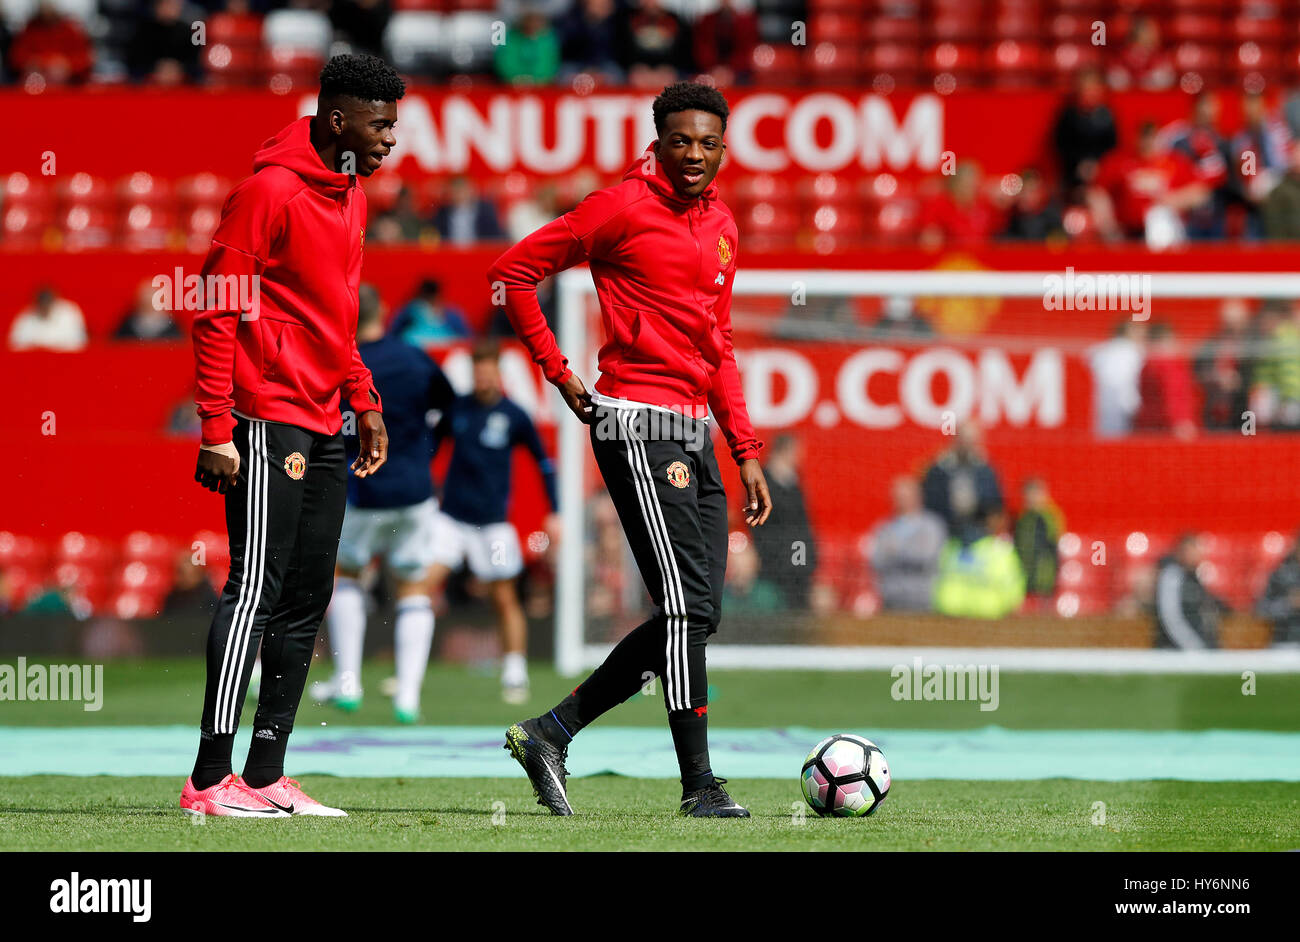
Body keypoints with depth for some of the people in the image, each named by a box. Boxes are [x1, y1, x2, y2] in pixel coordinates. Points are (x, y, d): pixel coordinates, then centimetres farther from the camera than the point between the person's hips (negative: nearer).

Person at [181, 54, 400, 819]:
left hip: (323, 425, 9)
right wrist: (217, 427, -18)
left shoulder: (351, 192, 15)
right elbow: (217, 310, -14)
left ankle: (267, 775, 12)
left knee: (307, 599, 8)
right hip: (267, 420, -9)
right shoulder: (271, 190, -13)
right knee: (257, 590, -11)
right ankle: (211, 780, -10)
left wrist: (364, 401, 19)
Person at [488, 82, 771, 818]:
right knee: (688, 606, -11)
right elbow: (514, 271, -4)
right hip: (640, 426, -8)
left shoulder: (721, 224, 16)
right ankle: (699, 784, -6)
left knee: (696, 615, 7)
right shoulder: (622, 208, -7)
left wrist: (747, 451, 16)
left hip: (695, 431, 8)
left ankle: (550, 734, 15)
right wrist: (559, 372, -5)